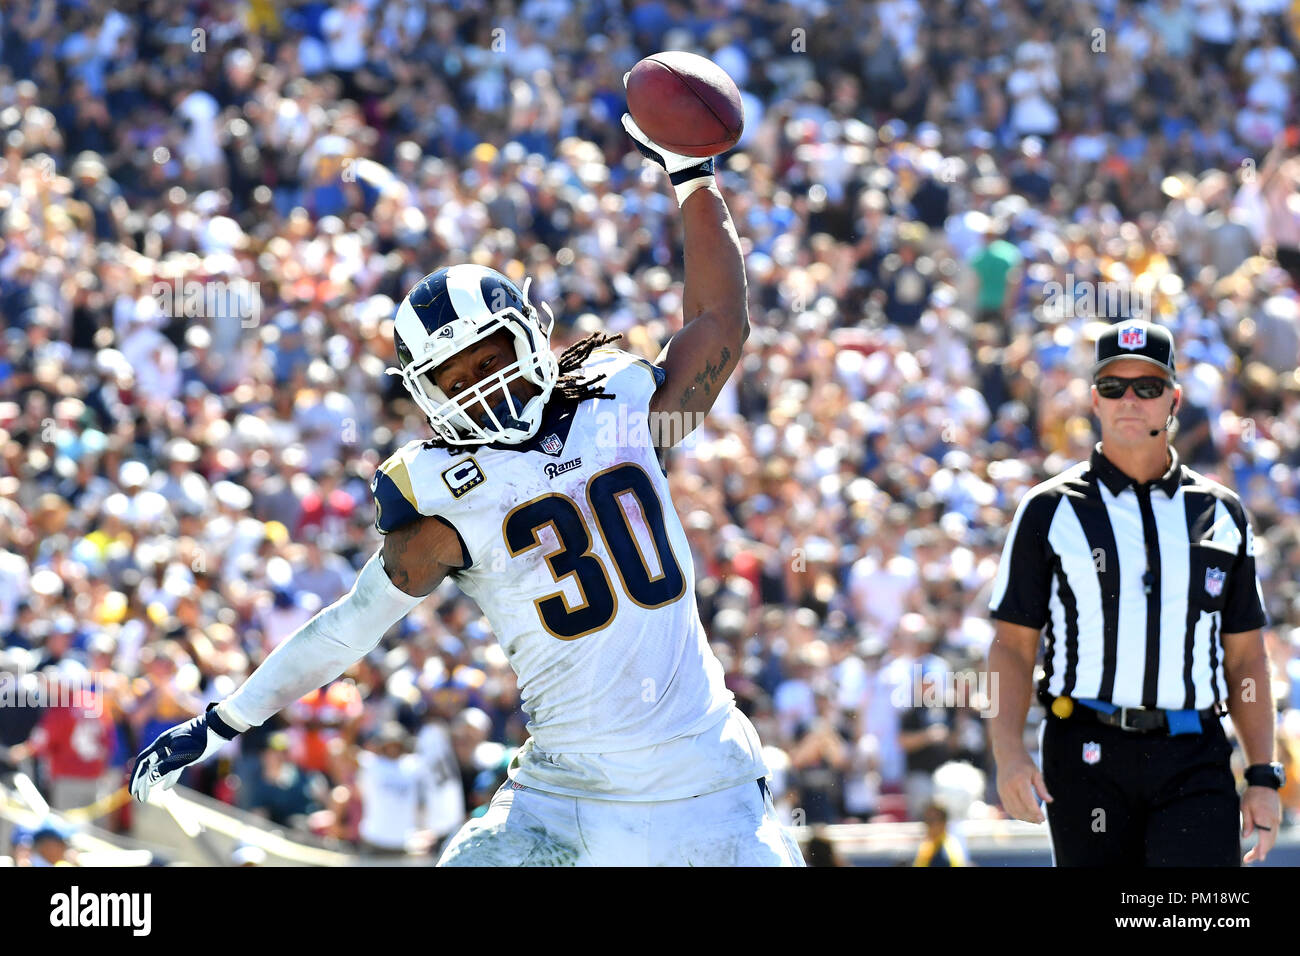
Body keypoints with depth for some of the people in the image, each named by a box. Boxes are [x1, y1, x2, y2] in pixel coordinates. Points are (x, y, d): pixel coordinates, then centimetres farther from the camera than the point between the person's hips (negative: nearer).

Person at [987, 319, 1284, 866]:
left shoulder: (1220, 513, 13)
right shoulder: (1050, 511, 7)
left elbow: (1245, 656, 15)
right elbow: (1012, 645, 3)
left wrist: (1263, 777, 7)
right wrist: (1008, 754, -12)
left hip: (1196, 763, 1)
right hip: (1089, 759, -1)